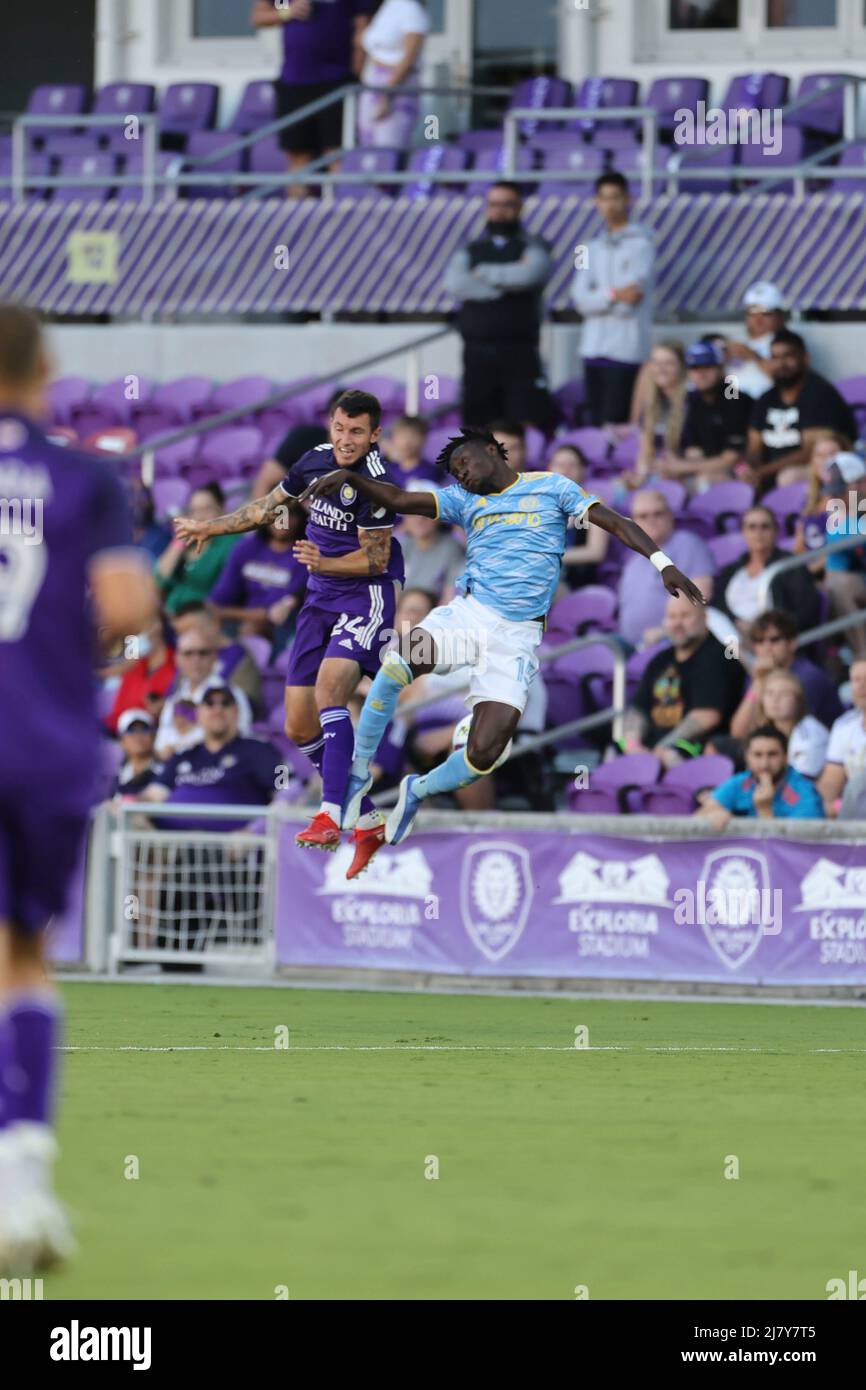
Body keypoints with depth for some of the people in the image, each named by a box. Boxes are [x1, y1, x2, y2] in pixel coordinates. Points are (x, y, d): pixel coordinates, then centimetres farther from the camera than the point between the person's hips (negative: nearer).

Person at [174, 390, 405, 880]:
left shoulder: (377, 481, -17)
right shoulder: (318, 460, 5)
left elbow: (375, 559, -17)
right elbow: (272, 506, 22)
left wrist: (323, 563, -32)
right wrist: (211, 527, 30)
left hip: (367, 597, -8)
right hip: (321, 600, 8)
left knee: (329, 690, -30)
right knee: (301, 728, 3)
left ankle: (331, 815, -35)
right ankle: (369, 823, 13)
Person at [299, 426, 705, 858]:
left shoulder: (550, 487, 9)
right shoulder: (465, 500, 18)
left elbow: (615, 522, 2)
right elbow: (399, 500, 11)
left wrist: (661, 562, -12)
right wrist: (348, 477, -6)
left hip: (517, 634, -2)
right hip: (467, 612, 2)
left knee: (484, 754, -15)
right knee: (401, 660, -33)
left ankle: (418, 791, 17)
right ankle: (358, 776, -18)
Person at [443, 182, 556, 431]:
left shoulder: (533, 247, 8)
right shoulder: (470, 250, 15)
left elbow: (530, 274, -15)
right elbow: (454, 284, -4)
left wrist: (485, 273, -2)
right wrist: (505, 284, -8)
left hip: (519, 352, -3)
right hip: (477, 352, 3)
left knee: (529, 425, -11)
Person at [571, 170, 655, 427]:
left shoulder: (641, 244, -1)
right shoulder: (594, 248, 16)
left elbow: (629, 304, -9)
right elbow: (580, 300, 3)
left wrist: (598, 297, 2)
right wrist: (613, 295, -11)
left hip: (626, 351, -6)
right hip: (594, 348, 6)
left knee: (615, 425, -13)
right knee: (596, 424, 4)